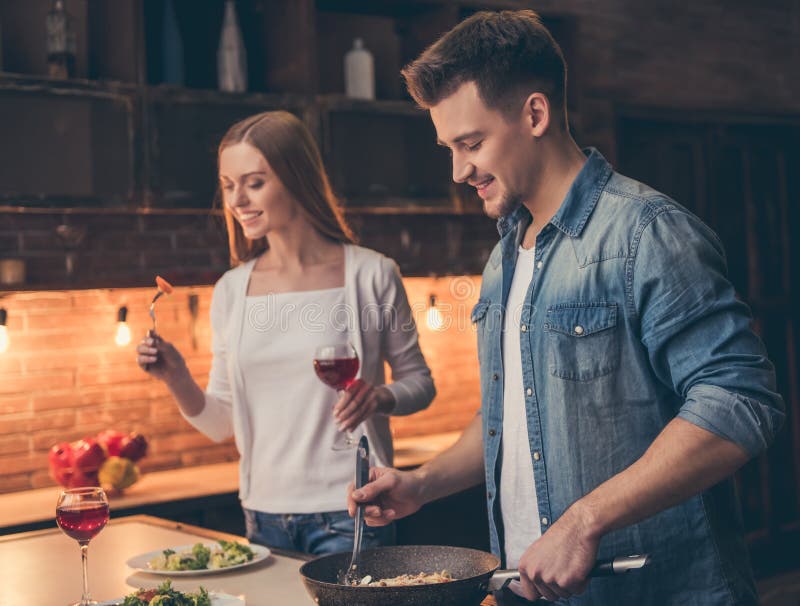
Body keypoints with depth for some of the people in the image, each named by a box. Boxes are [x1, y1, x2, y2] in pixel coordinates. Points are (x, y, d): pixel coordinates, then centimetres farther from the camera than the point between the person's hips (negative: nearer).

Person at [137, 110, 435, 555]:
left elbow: (420, 383, 4)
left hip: (347, 516, -4)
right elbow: (222, 424, 9)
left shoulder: (369, 275, -5)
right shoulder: (232, 289, 6)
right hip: (264, 516, 4)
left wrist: (381, 397, -17)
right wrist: (178, 379, -10)